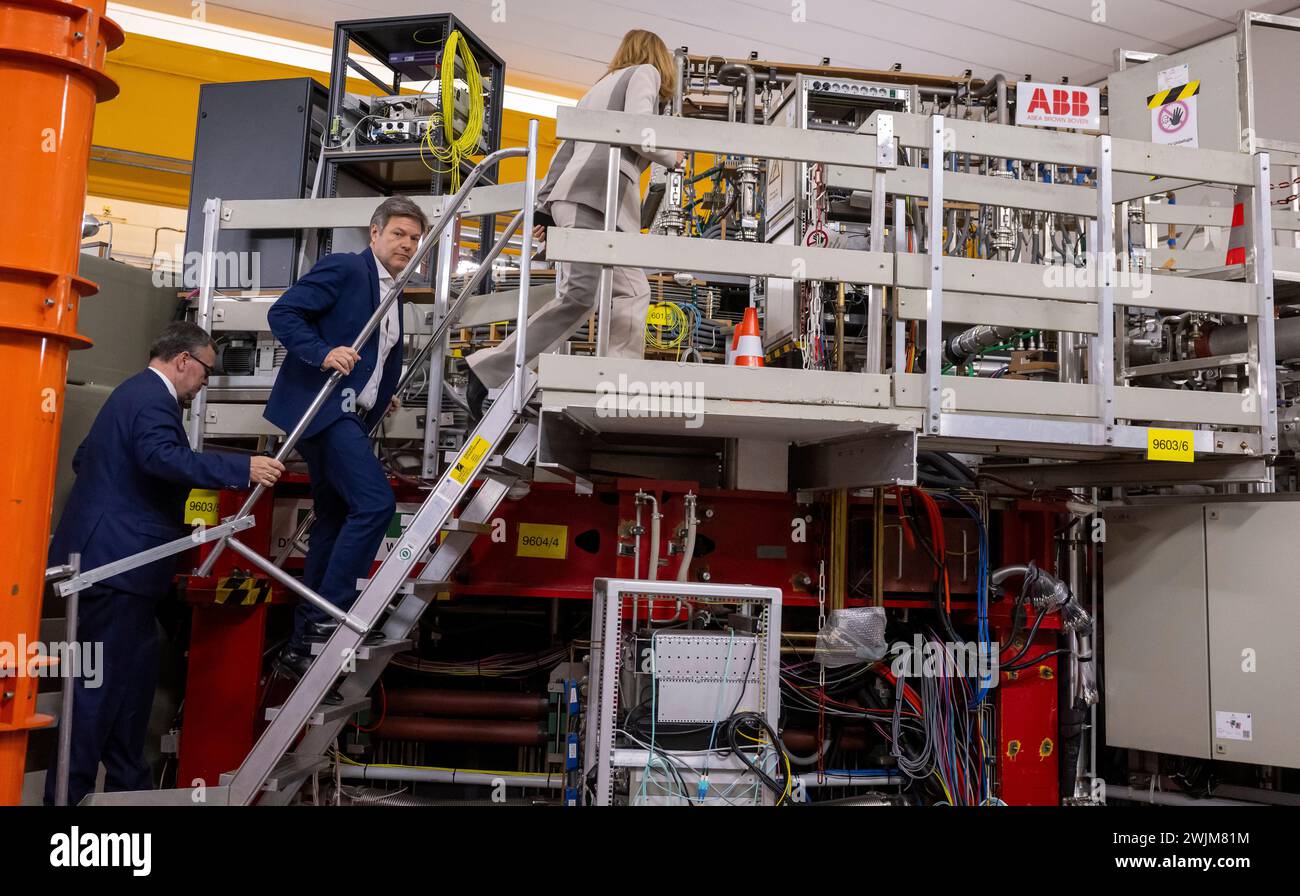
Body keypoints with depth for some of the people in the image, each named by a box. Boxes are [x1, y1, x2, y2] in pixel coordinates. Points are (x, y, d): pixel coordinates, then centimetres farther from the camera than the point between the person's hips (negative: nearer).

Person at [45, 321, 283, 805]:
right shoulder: (154, 397, -13)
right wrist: (242, 469, -34)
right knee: (102, 682, -5)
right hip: (114, 560, -11)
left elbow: (84, 458, 29)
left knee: (134, 674, 16)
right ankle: (67, 791, 2)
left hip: (109, 557, 11)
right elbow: (161, 456, -32)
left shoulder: (135, 392, 19)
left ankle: (127, 784, 25)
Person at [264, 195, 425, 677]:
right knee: (375, 502, -20)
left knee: (335, 520, 10)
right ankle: (328, 614, -12)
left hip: (349, 416, 10)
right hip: (322, 406, -10)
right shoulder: (344, 267, -6)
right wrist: (323, 354, -25)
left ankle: (303, 640, 17)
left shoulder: (392, 294, 20)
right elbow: (282, 313, -14)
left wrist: (383, 396, 18)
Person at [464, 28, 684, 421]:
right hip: (596, 193, -9)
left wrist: (549, 212, 23)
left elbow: (565, 150, 26)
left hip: (572, 193, 9)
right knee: (580, 294, -15)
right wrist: (672, 157, 11)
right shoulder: (645, 72, 12)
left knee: (631, 292, 5)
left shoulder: (600, 87, 34)